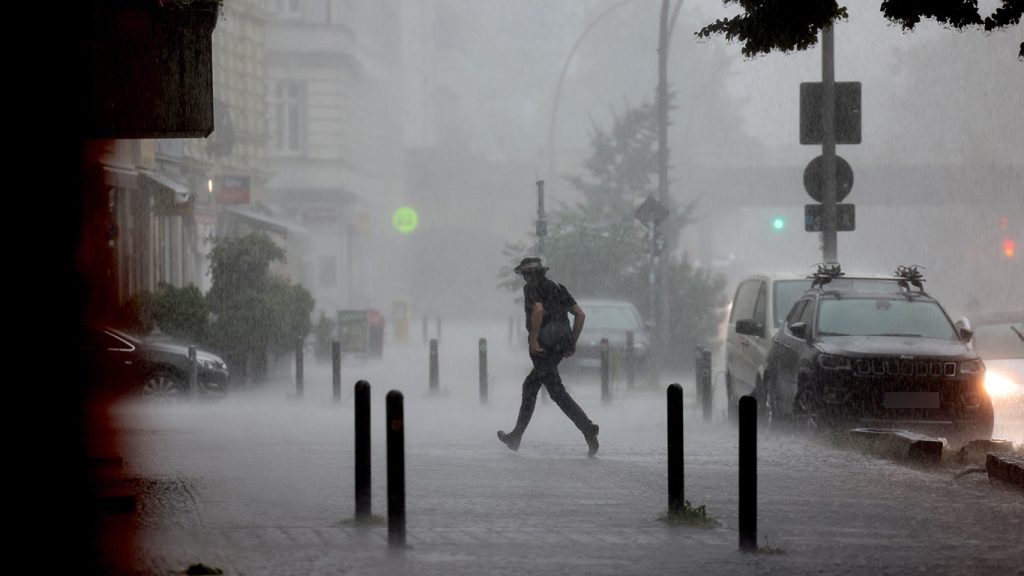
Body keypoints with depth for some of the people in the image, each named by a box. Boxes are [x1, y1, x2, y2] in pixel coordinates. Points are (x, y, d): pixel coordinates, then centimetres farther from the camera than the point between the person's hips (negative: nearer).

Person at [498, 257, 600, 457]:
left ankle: (588, 430, -23)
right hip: (560, 346, 9)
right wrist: (572, 342, 15)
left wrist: (534, 339, -20)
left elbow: (538, 309, -25)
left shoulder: (531, 288, -5)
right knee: (529, 387, 20)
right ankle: (516, 437, 28)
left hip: (543, 346, -9)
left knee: (557, 392, -10)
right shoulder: (558, 288, 18)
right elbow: (580, 314, 12)